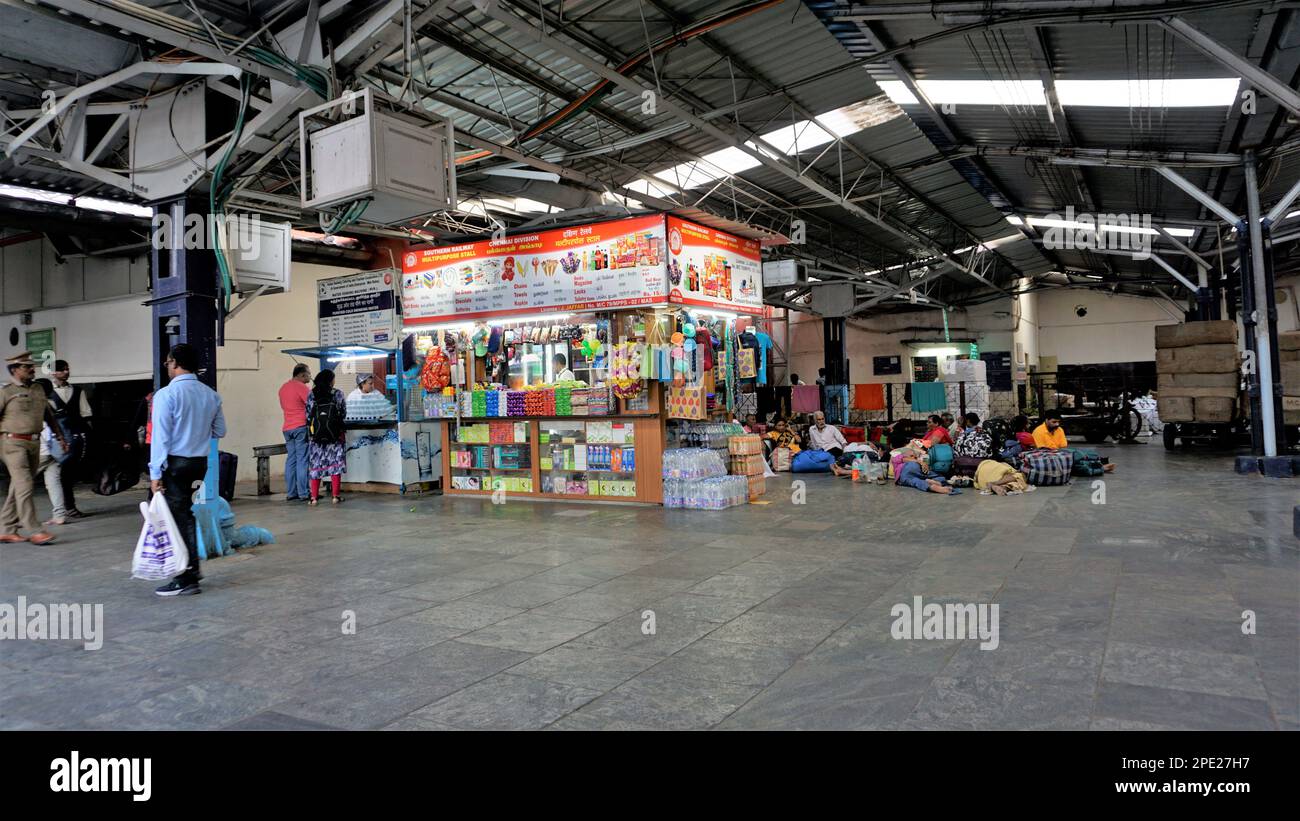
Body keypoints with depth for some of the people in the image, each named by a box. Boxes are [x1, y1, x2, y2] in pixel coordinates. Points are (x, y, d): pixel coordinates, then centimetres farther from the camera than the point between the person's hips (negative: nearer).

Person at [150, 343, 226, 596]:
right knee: (185, 513, 21)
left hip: (175, 463, -6)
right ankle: (192, 567, 27)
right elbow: (220, 431, 12)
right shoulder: (210, 394, 5)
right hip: (200, 462, 6)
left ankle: (186, 580, 5)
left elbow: (160, 437, -14)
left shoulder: (166, 395, -13)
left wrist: (155, 473, -11)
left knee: (178, 518, 1)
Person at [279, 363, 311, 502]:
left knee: (291, 460, 9)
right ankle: (304, 493, -5)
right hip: (301, 427, -8)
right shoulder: (302, 387, -11)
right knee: (303, 460, -5)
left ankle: (290, 493, 9)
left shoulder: (283, 387, 15)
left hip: (287, 428, 8)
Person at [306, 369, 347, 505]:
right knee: (335, 462, 5)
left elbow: (308, 414, 2)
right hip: (334, 433, -1)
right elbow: (343, 413, 2)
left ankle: (314, 497, 7)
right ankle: (335, 495, 3)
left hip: (316, 433, 1)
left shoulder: (312, 395, 0)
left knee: (315, 464, 7)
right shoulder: (338, 394, -3)